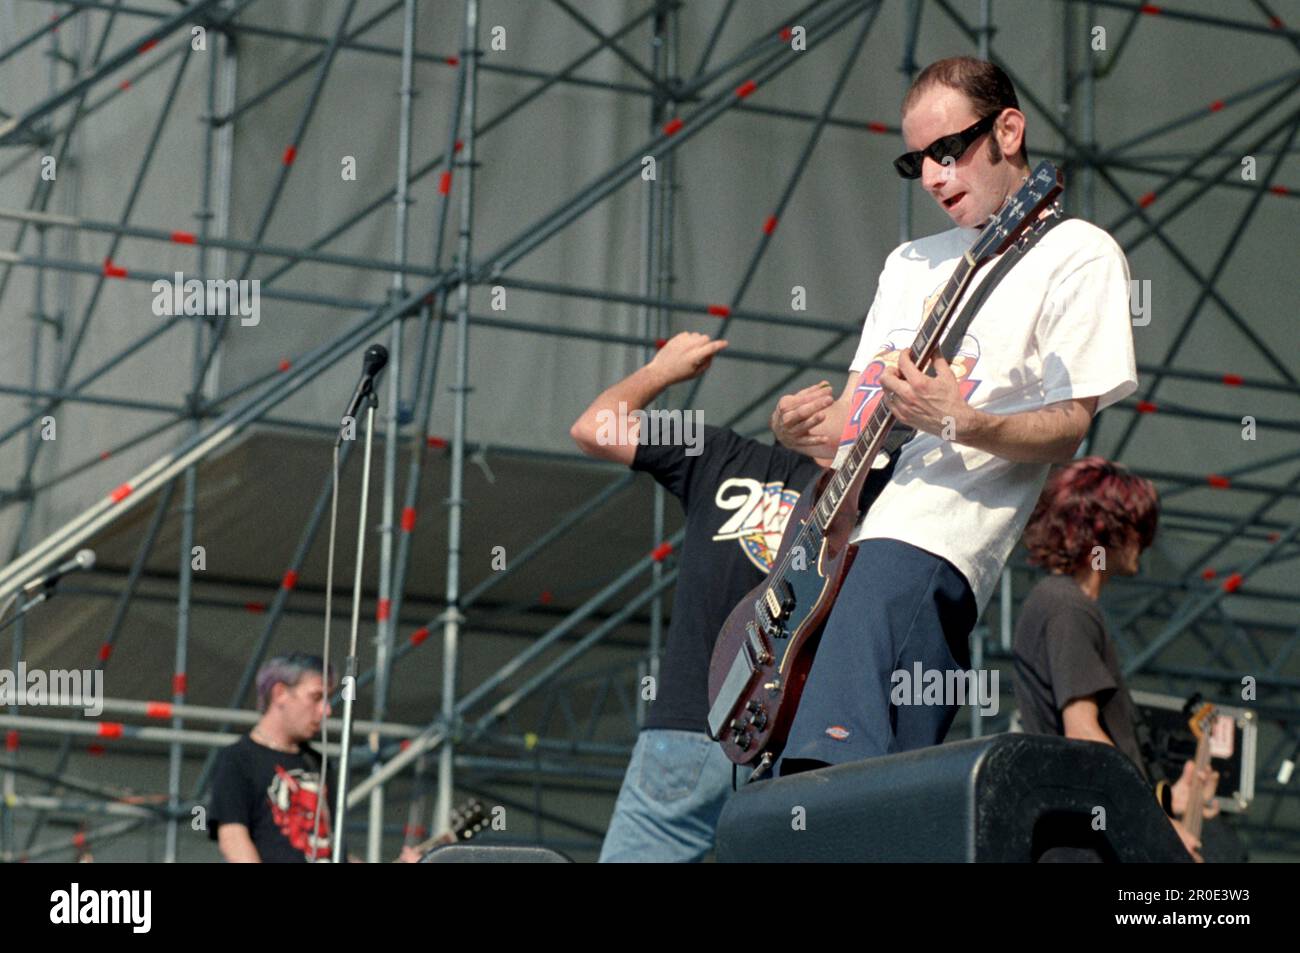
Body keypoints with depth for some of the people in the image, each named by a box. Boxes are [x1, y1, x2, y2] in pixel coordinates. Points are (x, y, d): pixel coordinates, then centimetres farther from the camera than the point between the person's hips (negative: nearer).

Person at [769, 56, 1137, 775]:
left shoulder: (1077, 255, 4)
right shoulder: (911, 263, 26)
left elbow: (1068, 428, -5)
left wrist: (958, 424, -23)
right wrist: (805, 429, 0)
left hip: (930, 546, -8)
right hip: (845, 538, 8)